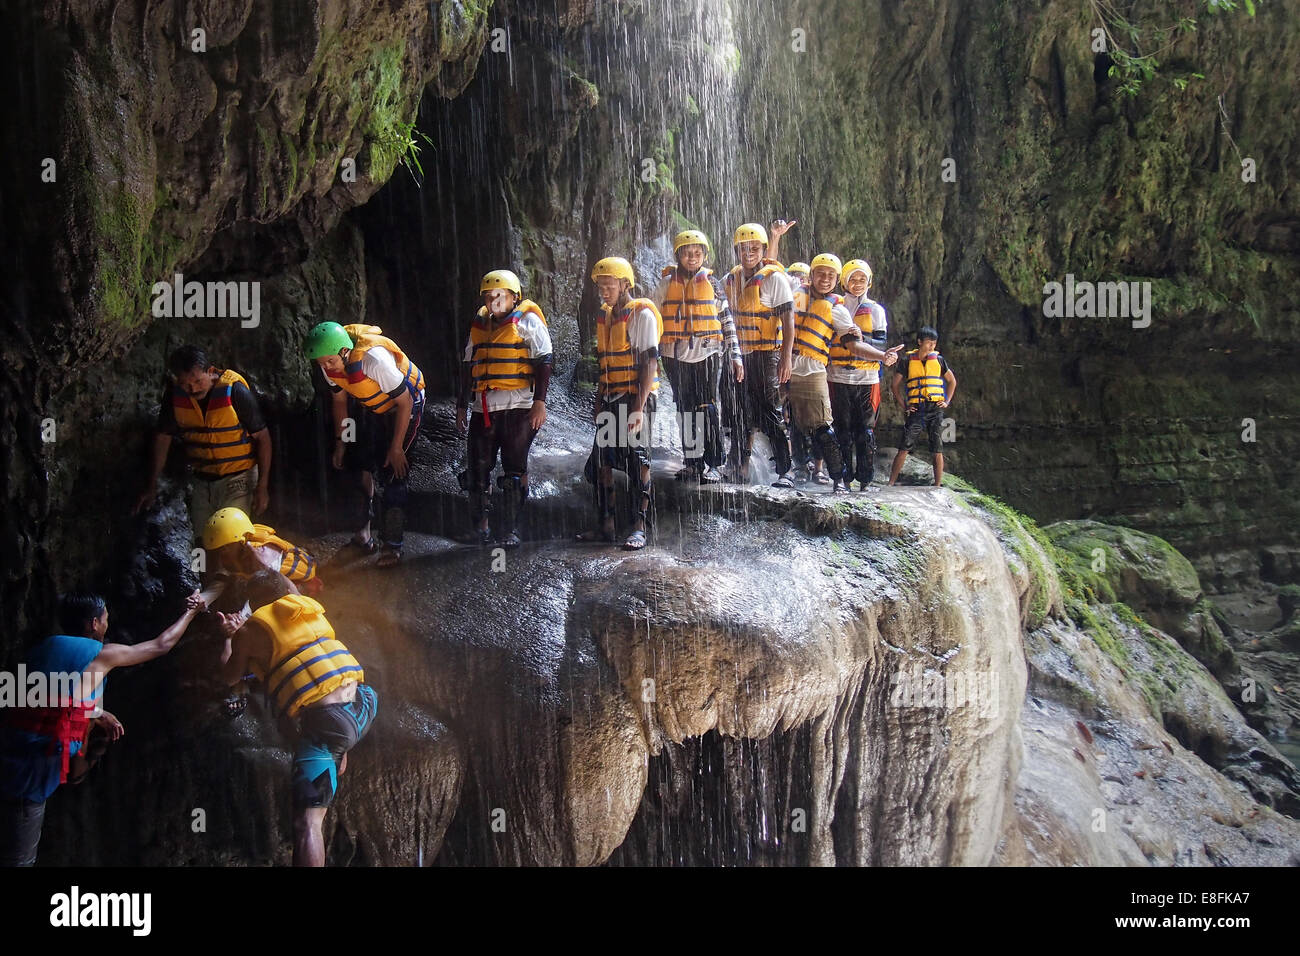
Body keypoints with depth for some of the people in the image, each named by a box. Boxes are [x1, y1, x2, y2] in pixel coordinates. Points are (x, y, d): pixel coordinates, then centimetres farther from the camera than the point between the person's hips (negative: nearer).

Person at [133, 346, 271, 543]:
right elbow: (163, 437, 5)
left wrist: (262, 487, -14)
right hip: (202, 481, 5)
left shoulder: (234, 390, -19)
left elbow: (262, 437, -12)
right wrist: (151, 486, 3)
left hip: (237, 478, -5)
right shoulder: (175, 393, -6)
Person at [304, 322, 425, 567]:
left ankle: (393, 545, -5)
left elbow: (405, 402, -27)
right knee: (363, 465, -1)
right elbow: (340, 401, 3)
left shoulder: (373, 358, -38)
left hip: (407, 403, -7)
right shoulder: (329, 364, -17)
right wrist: (340, 444, 4)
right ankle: (364, 528, 16)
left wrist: (397, 448, -22)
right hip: (375, 408, 7)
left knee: (391, 474, -12)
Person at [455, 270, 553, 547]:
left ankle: (510, 529, 5)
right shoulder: (479, 324, 16)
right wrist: (462, 406, 21)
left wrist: (540, 401, -14)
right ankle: (480, 524, 16)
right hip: (484, 406, 6)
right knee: (477, 467, 4)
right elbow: (468, 366, 23)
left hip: (517, 405, -6)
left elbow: (543, 361, -7)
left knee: (514, 468, -2)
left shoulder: (527, 321, -2)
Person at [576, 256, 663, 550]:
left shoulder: (641, 314, -9)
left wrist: (639, 407, -20)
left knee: (637, 460, -7)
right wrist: (599, 402, 18)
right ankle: (605, 525, 14)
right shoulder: (604, 317, 15)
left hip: (635, 397, -8)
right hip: (611, 399, 8)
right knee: (601, 460, 6)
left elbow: (649, 363, -14)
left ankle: (639, 528, -2)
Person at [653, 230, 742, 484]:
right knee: (685, 408, 7)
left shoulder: (711, 283, 4)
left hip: (708, 352, -2)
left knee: (708, 407, -8)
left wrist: (735, 355, 2)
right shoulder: (667, 283, 7)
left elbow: (727, 321, 6)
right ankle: (692, 462, 15)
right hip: (677, 355, 2)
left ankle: (712, 465, -6)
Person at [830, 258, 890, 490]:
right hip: (839, 378, 0)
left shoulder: (876, 310, 8)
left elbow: (882, 344, 0)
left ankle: (865, 481, 2)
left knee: (866, 431, -2)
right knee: (843, 430, 1)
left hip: (867, 378, 0)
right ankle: (844, 478, 7)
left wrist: (861, 337, -16)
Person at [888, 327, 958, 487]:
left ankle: (938, 486, 5)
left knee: (937, 450, 0)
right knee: (904, 448, -7)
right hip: (916, 410, -1)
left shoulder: (938, 359, 8)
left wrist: (947, 401, 10)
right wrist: (903, 405, 2)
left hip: (935, 409, 1)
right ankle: (891, 483, -4)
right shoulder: (908, 360, 3)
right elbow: (896, 384, 10)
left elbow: (952, 381, 20)